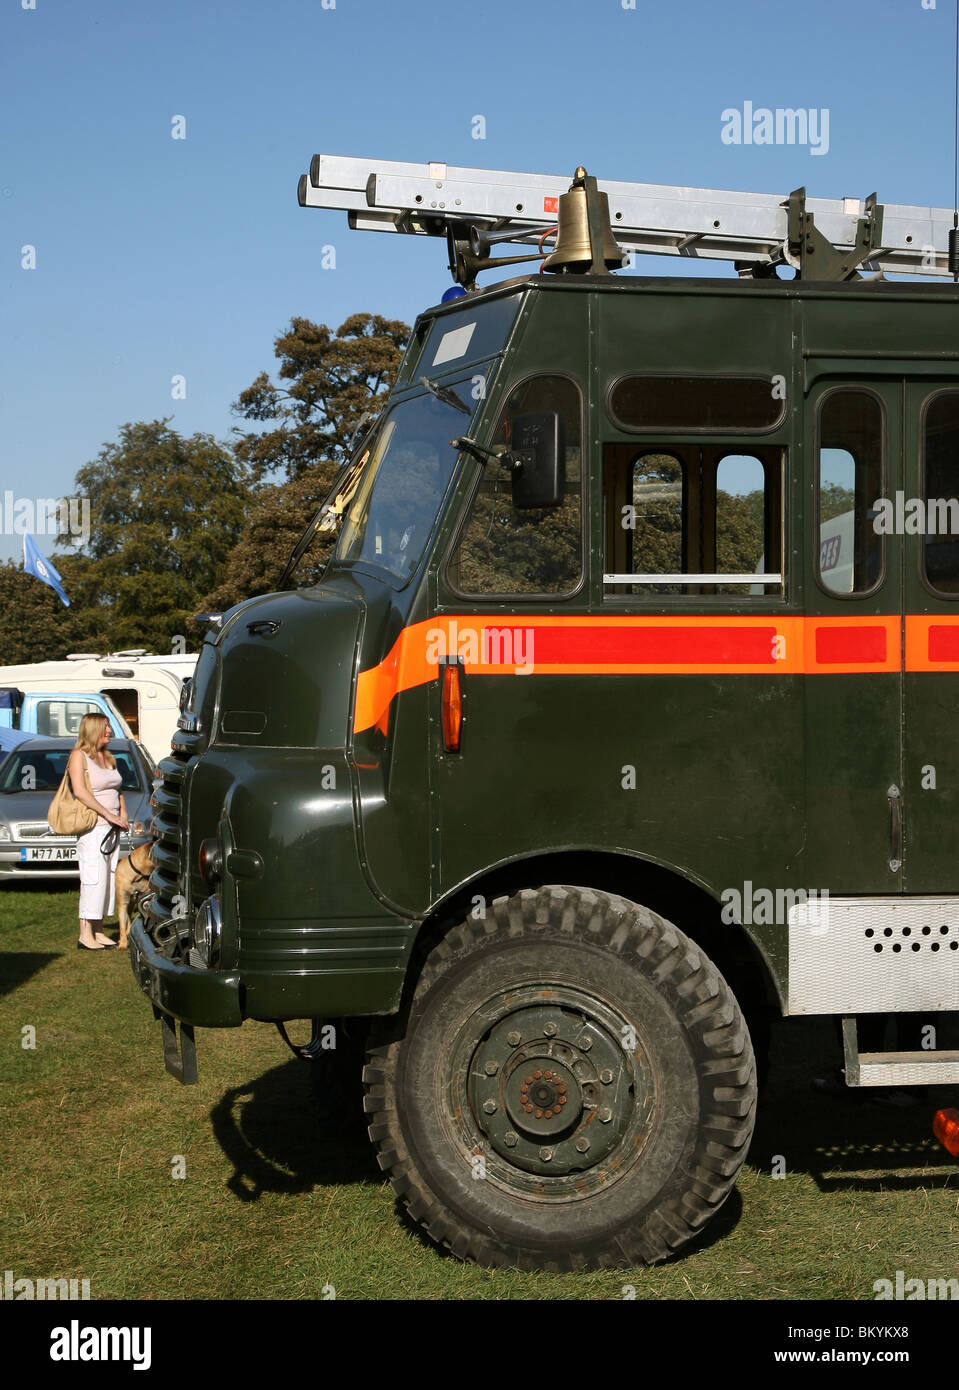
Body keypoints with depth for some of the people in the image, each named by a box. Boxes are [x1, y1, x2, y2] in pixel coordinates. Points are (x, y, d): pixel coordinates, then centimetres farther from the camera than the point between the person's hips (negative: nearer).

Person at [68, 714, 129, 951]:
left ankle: (97, 932, 13)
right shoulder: (79, 756, -7)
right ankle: (85, 935, -6)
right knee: (93, 880, -9)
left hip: (111, 828, 8)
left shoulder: (108, 757, 17)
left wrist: (123, 815, 8)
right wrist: (108, 815, -18)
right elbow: (79, 791, -18)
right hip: (92, 827, -8)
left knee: (108, 878, 7)